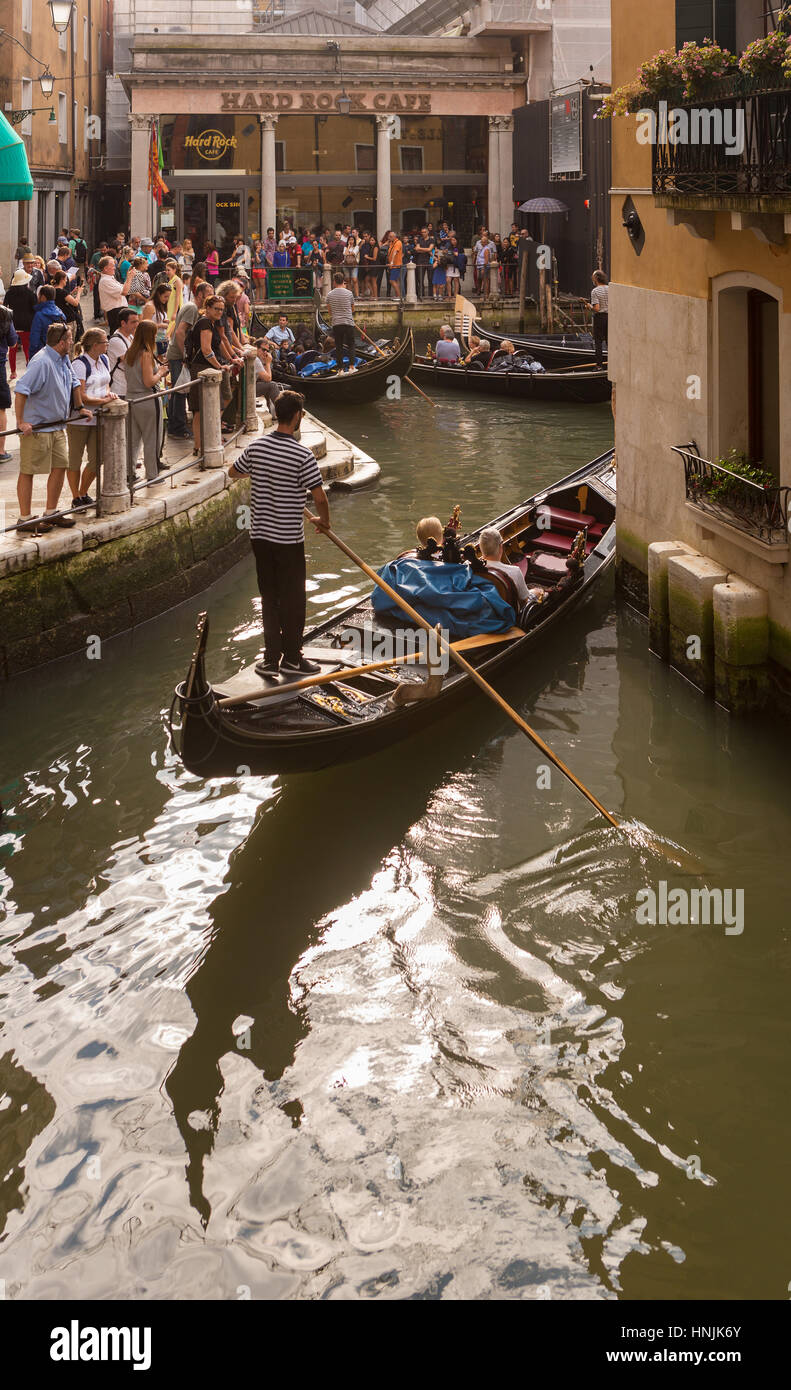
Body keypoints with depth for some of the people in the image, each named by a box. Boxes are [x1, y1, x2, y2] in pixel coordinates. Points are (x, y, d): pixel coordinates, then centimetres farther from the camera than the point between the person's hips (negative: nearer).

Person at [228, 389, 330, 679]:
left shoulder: (256, 446, -2)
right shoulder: (302, 455, -17)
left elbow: (233, 472, 15)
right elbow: (319, 497, -15)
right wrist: (323, 521, 5)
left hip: (260, 534, 5)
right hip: (289, 538, -5)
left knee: (269, 597, 13)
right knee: (292, 599, 9)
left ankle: (272, 658, 14)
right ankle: (291, 658, 18)